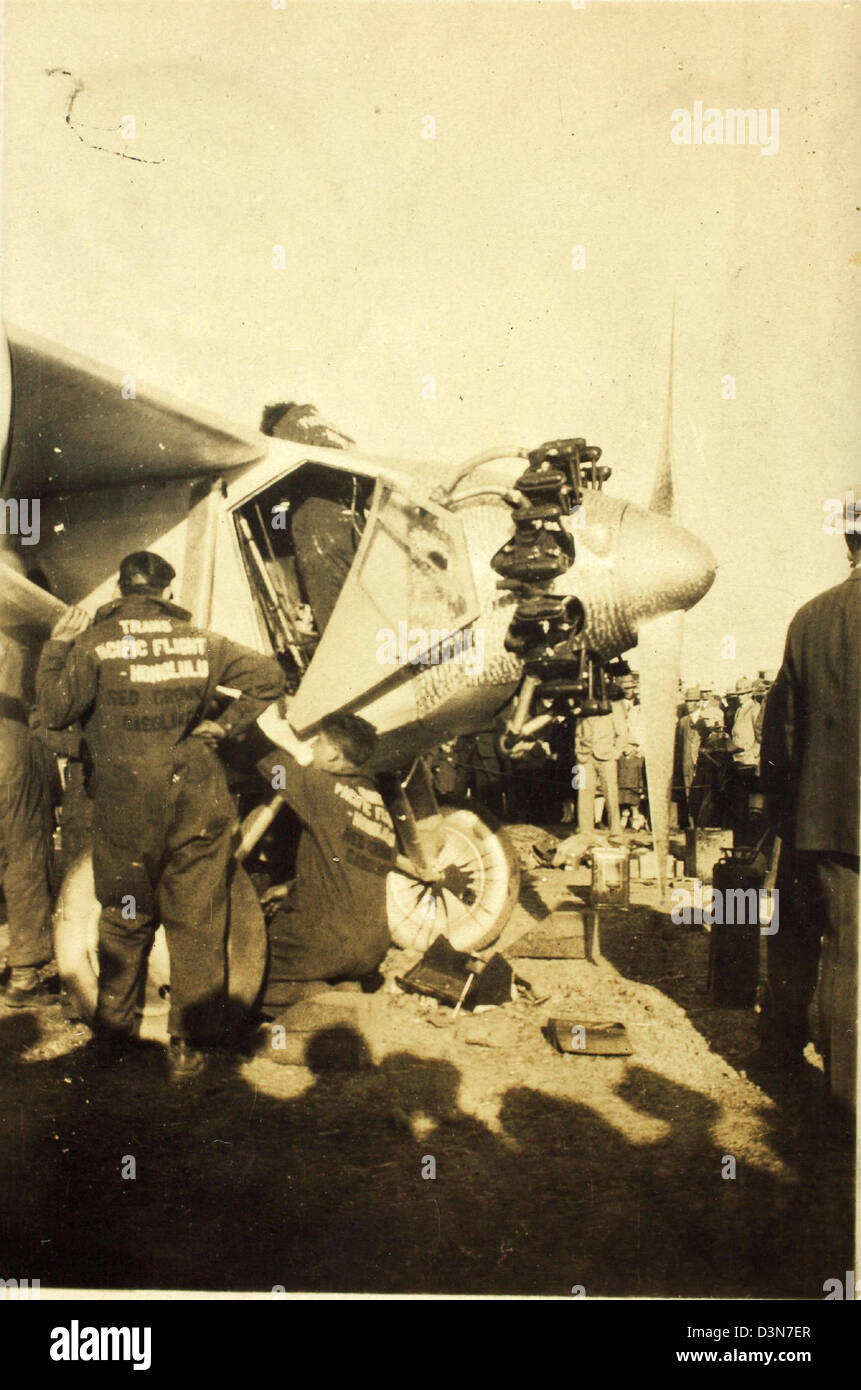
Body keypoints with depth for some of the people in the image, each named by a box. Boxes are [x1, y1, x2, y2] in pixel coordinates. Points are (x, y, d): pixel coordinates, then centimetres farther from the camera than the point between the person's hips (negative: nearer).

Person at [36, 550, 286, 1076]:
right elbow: (270, 675, 6)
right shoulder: (200, 640, 4)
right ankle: (191, 1043, 16)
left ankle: (113, 1033, 29)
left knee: (125, 919, 16)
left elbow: (56, 711, -5)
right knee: (198, 921, 9)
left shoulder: (94, 641, -3)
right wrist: (226, 724, 8)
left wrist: (56, 647, 5)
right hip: (198, 800, 1)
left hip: (126, 803, -1)